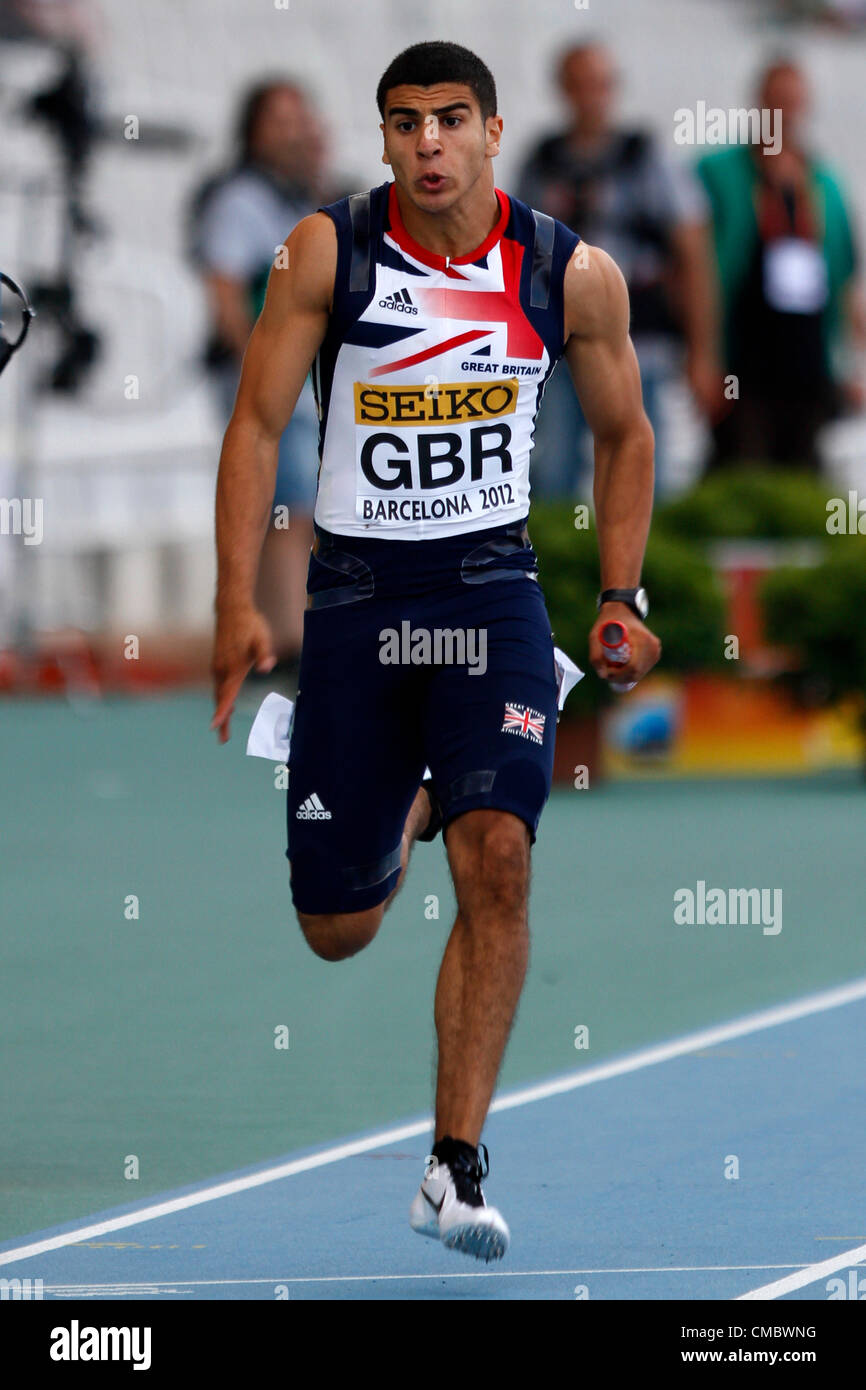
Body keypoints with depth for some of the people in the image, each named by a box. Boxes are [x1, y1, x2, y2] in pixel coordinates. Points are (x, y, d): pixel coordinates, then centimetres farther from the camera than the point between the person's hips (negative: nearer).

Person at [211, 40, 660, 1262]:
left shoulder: (574, 277, -3)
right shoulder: (329, 250, -7)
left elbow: (622, 434, 12)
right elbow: (258, 423, -5)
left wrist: (621, 596, 4)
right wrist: (237, 602, -12)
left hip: (491, 587, 0)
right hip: (355, 589, 1)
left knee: (497, 862, -21)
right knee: (337, 931, 6)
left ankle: (456, 1168, -15)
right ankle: (402, 810, 46)